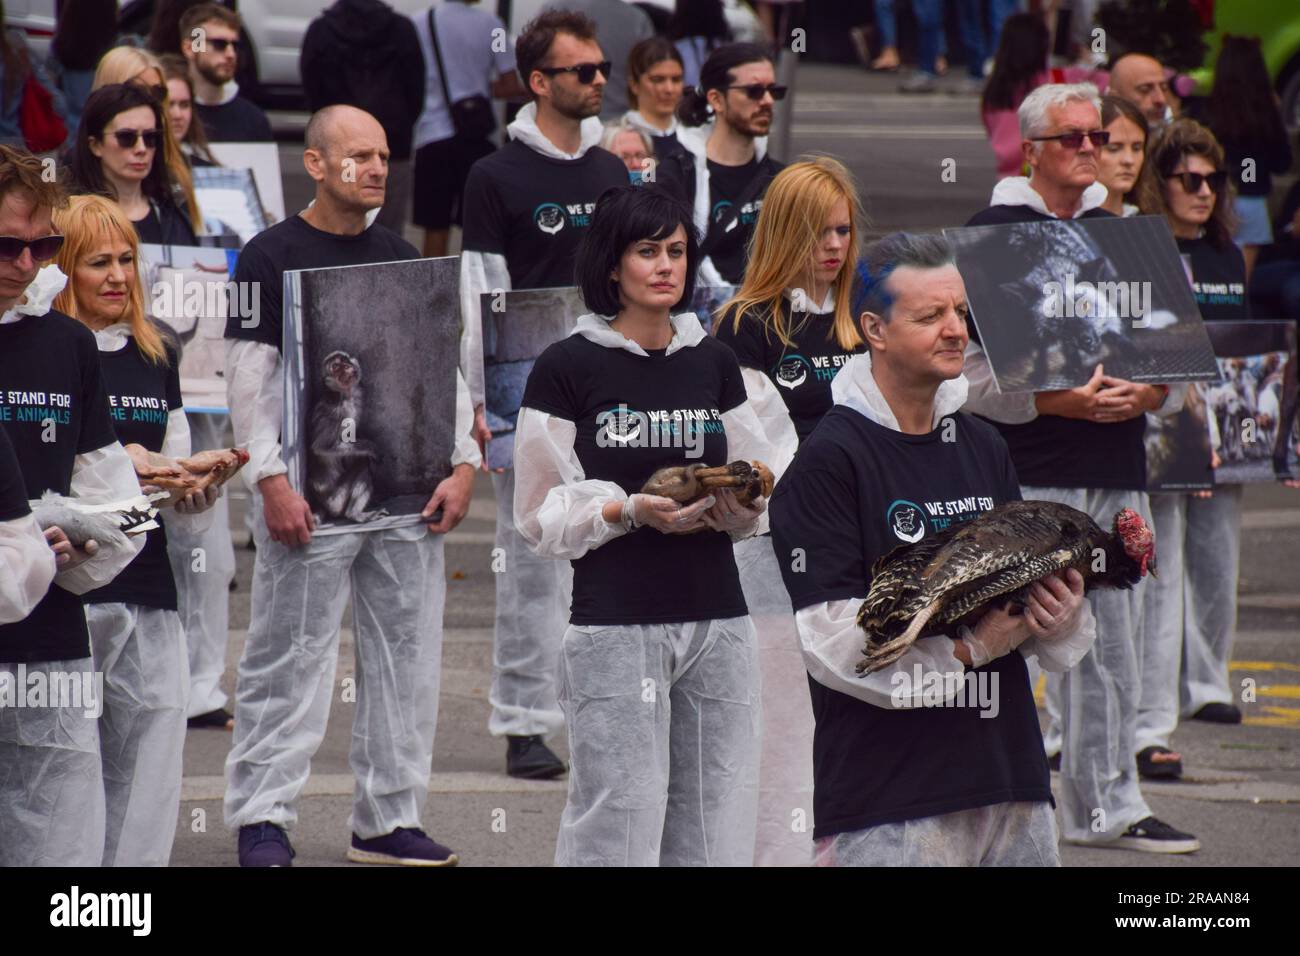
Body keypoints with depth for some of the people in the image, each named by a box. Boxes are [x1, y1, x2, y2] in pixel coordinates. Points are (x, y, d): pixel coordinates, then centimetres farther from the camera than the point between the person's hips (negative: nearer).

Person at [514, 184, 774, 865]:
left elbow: (755, 496, 18)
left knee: (714, 832, 1)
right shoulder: (566, 367, -2)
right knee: (619, 832, -8)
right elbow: (543, 517, -2)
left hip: (717, 623, 4)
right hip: (615, 625, -4)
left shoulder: (713, 362, 12)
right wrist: (630, 510, -17)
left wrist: (739, 506, -4)